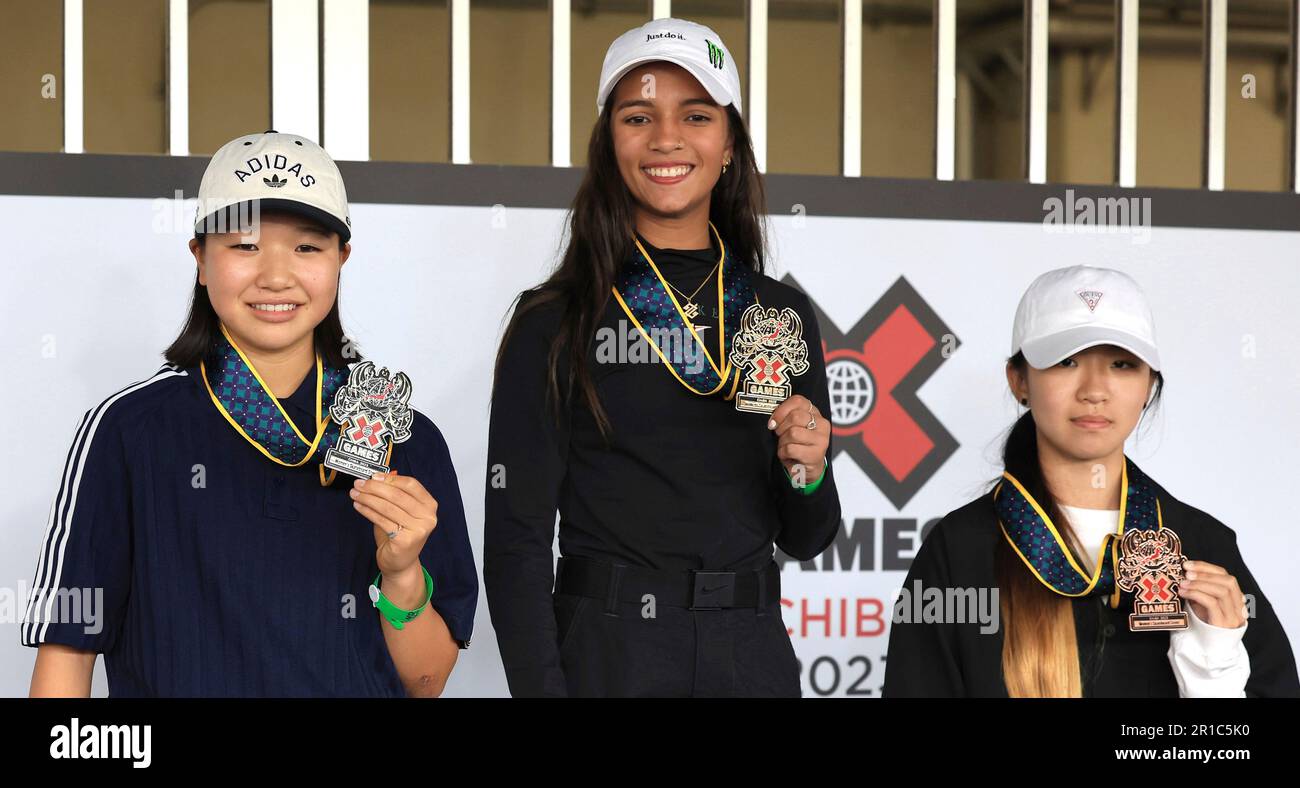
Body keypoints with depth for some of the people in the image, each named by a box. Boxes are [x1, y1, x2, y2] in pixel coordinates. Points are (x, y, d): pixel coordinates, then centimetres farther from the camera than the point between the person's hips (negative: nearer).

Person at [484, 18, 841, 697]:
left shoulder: (782, 315, 5)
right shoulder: (554, 322, -6)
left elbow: (804, 539, 10)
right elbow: (515, 541, -8)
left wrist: (807, 474, -9)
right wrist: (539, 687, -17)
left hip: (753, 649, 4)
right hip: (605, 650, -3)